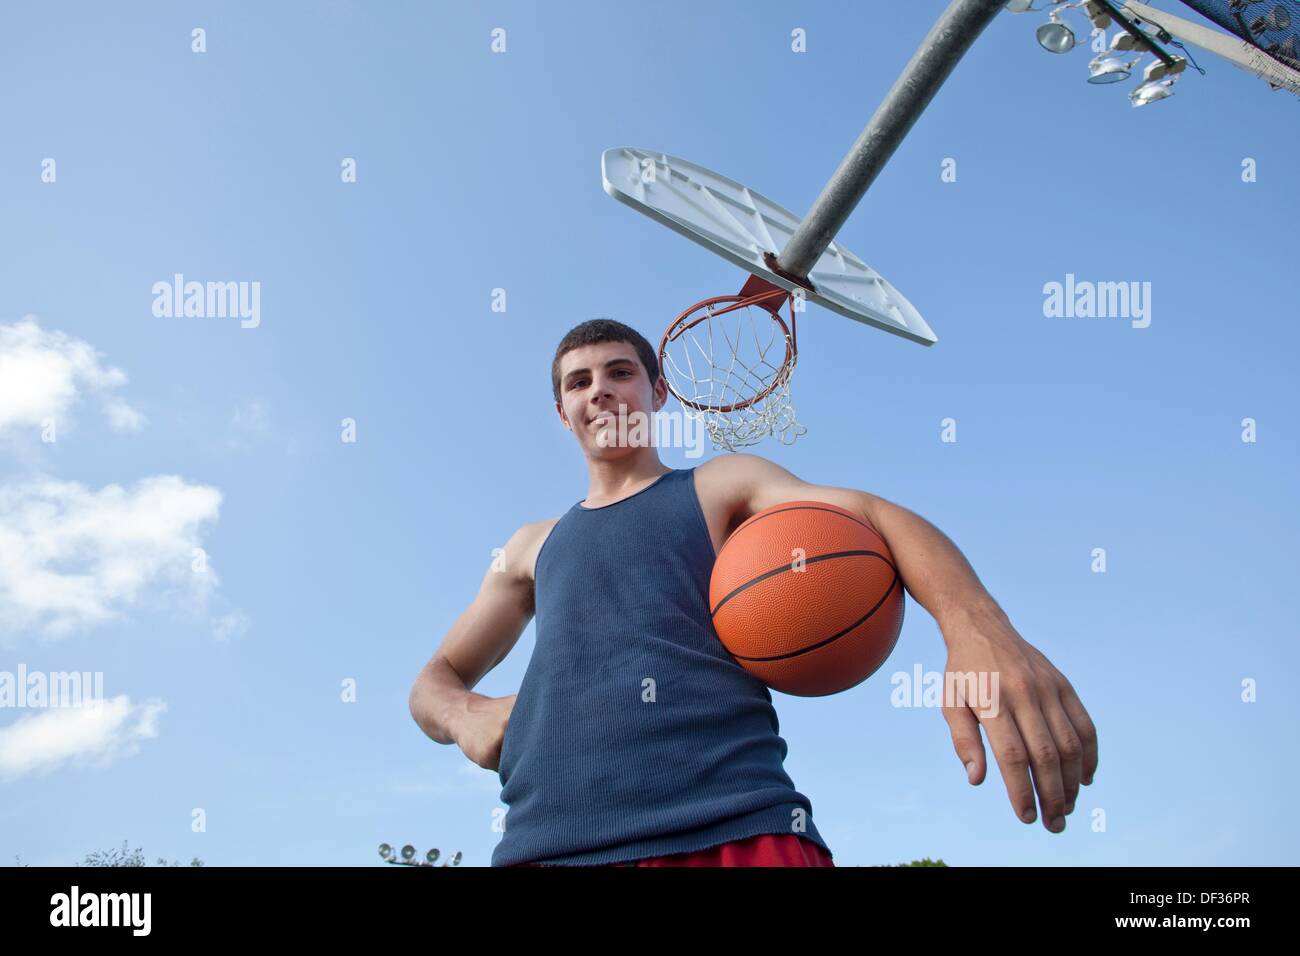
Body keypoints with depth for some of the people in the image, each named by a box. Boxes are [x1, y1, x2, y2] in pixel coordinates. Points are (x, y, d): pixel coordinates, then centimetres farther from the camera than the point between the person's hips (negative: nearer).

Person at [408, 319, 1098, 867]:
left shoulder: (724, 486, 16)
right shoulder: (532, 549, 25)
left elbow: (867, 513, -2)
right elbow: (434, 679, 29)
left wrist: (974, 622, -24)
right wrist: (464, 715, 2)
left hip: (738, 830, -3)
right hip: (549, 844, 3)